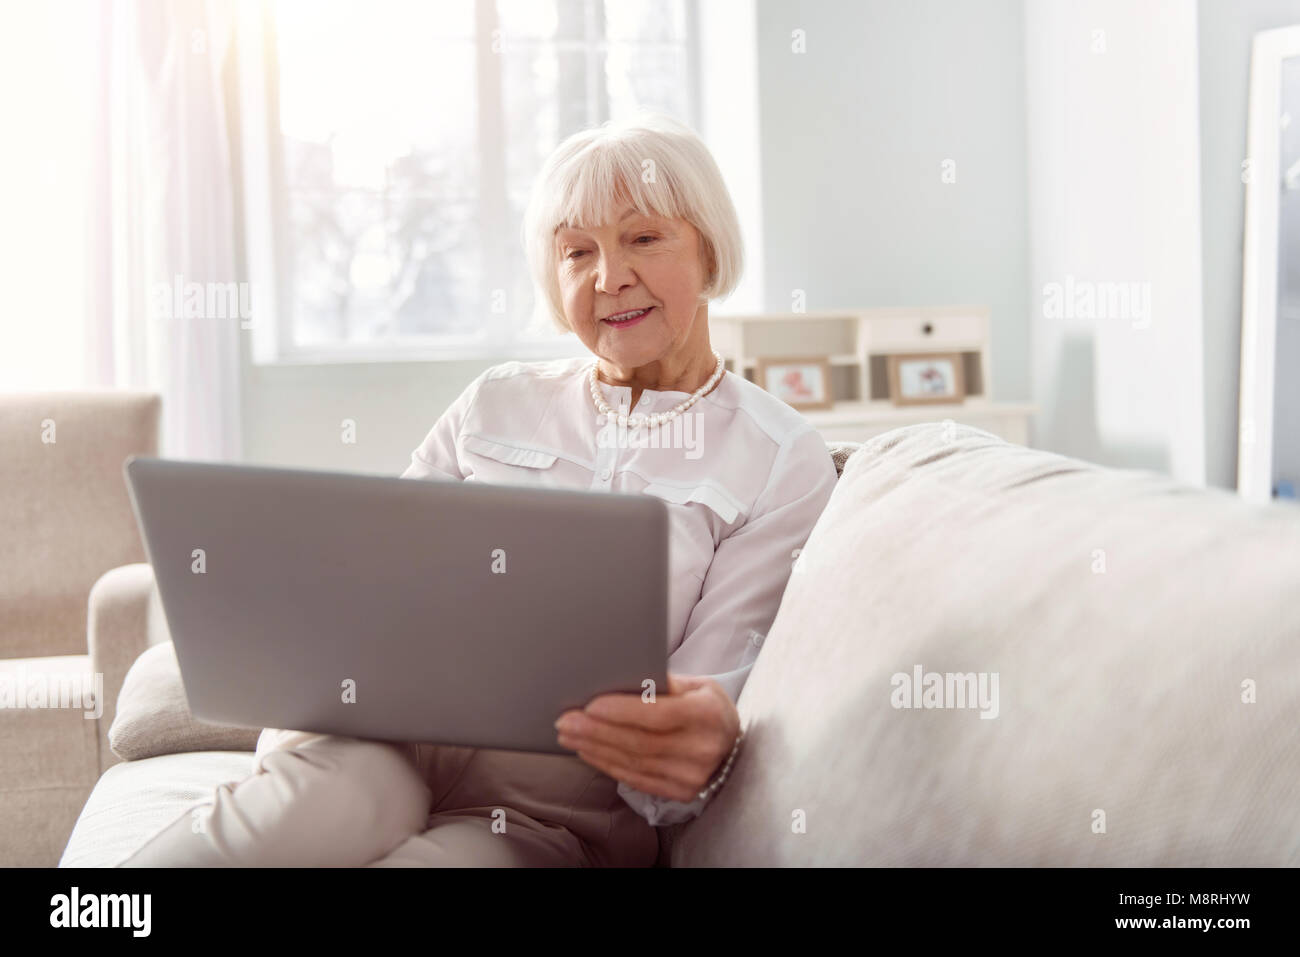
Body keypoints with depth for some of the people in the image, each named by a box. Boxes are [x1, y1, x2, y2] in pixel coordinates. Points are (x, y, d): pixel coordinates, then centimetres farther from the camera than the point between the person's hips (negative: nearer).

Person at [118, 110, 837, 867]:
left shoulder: (785, 459, 7)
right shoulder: (498, 403, 20)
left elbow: (707, 711, -1)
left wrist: (706, 745, -27)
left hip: (558, 788, -2)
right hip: (387, 730, 2)